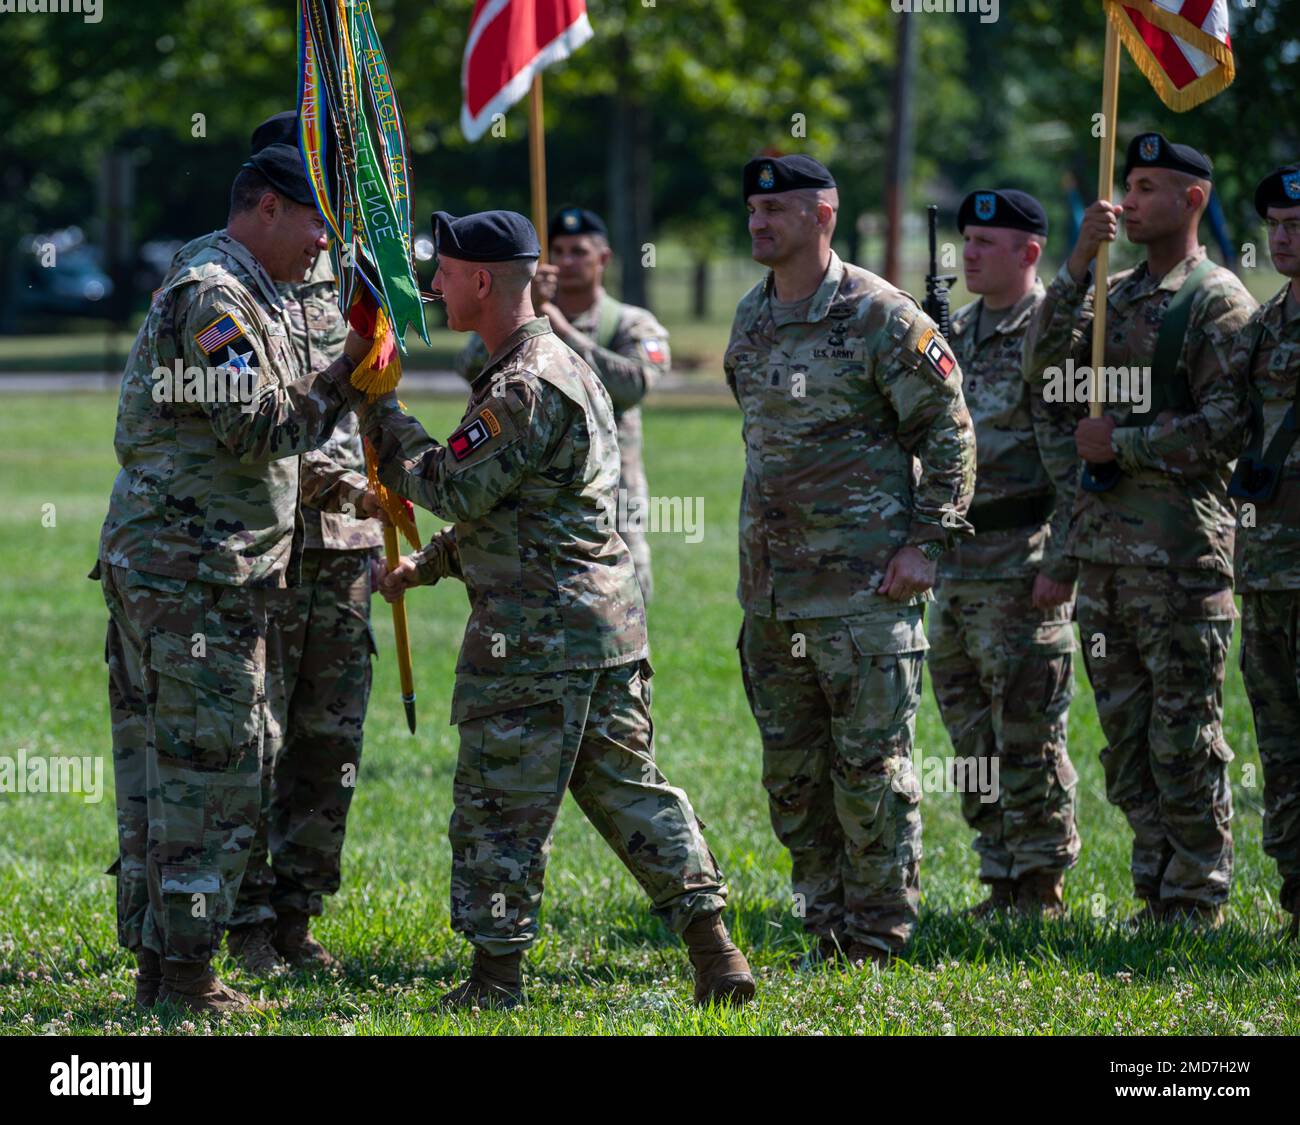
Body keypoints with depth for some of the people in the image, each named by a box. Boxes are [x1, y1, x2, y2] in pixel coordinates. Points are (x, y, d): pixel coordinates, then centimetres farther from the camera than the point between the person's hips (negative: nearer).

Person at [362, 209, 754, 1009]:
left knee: (500, 801, 0)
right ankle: (713, 949, 7)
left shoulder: (526, 388, -17)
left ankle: (496, 978, 5)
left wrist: (379, 415, -7)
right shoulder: (561, 366, 17)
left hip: (537, 636, -10)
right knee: (627, 787, 11)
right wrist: (428, 565, 21)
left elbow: (454, 490, -17)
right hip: (607, 622, 10)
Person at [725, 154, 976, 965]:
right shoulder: (751, 319, 12)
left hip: (864, 585, -7)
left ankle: (879, 942, 5)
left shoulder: (883, 319, -10)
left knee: (871, 764, -3)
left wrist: (928, 540, -12)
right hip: (771, 590, 7)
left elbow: (949, 433, -7)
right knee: (791, 771, 10)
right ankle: (827, 933, 19)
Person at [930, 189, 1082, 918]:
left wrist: (1062, 564, -20)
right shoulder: (960, 334, 15)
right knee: (973, 740, 11)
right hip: (956, 564, 8)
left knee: (1027, 740, -5)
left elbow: (1076, 466, -15)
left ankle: (1041, 892, 2)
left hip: (1022, 565, -8)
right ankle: (1000, 885, 19)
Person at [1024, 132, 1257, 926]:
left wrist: (1121, 443, -11)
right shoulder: (1114, 294, 17)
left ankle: (1197, 905, 0)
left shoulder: (1218, 300, -5)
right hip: (1102, 537, 8)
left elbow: (1227, 427, -13)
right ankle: (1156, 893, 16)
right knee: (1126, 735, 10)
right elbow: (1047, 361, 2)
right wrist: (1079, 262, -6)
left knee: (1185, 739, -5)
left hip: (1181, 542, -8)